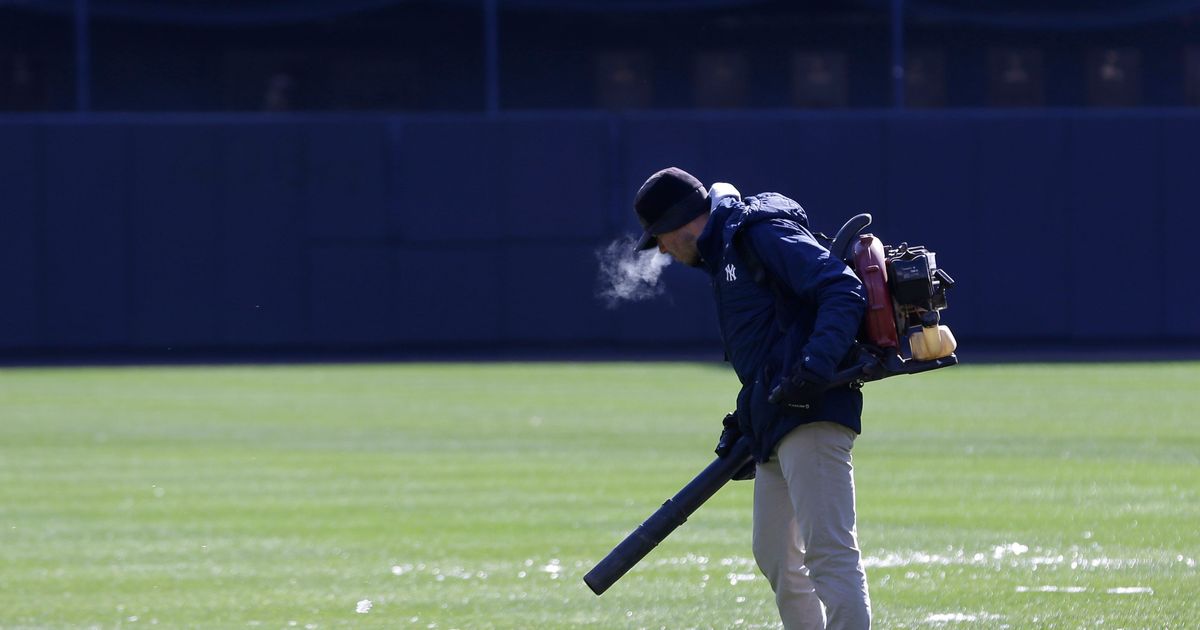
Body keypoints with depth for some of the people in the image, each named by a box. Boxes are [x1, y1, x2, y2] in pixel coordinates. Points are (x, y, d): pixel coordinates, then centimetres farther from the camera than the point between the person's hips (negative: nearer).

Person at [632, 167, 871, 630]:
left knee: (829, 551, -18)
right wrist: (744, 421, 17)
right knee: (776, 557, 15)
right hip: (775, 425, 11)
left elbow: (844, 291, -18)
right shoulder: (725, 254, 24)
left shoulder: (763, 234, -7)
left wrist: (815, 369, -29)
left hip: (812, 416, -11)